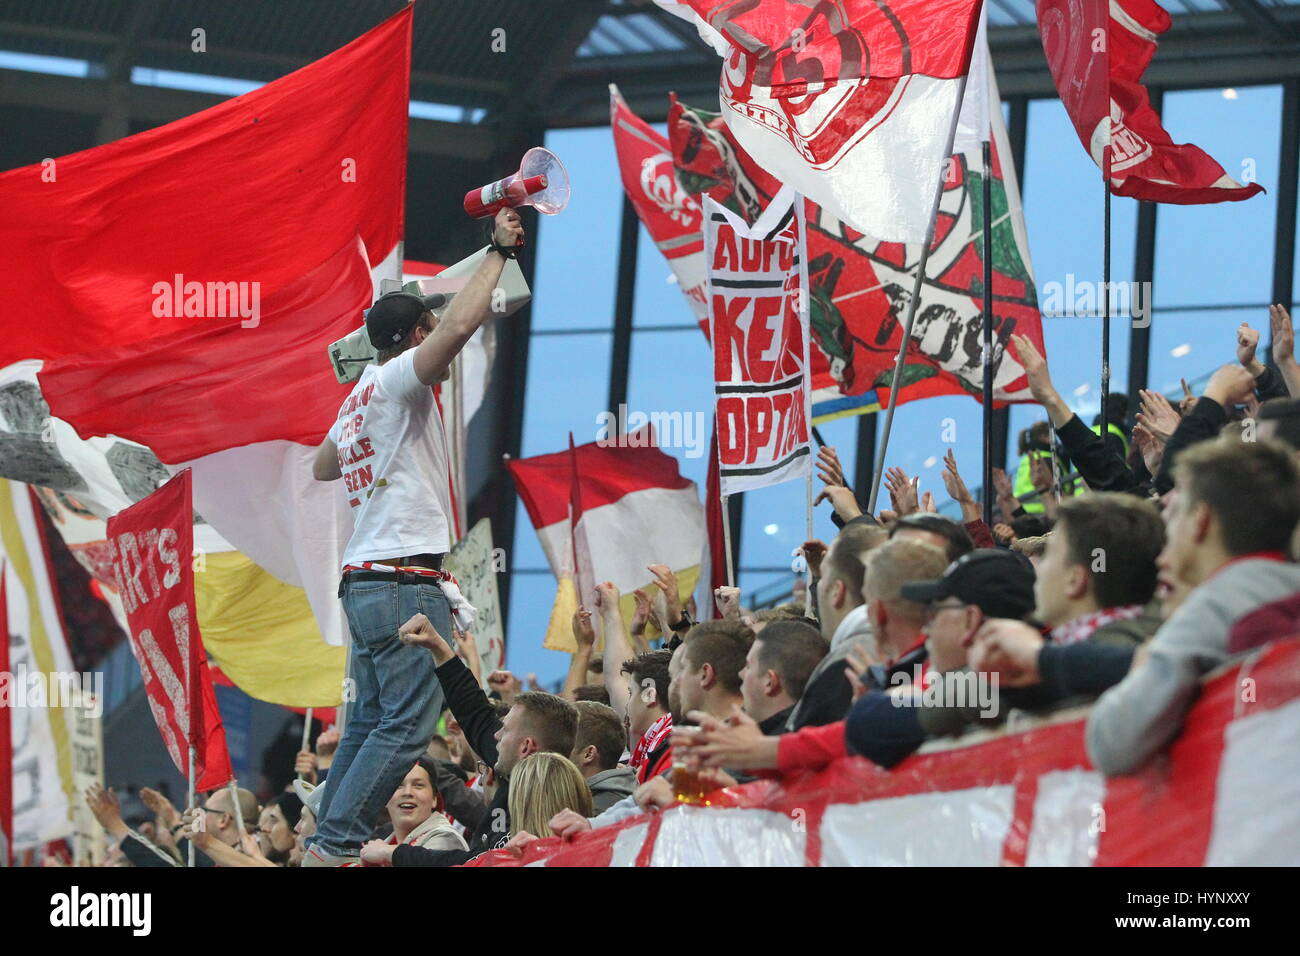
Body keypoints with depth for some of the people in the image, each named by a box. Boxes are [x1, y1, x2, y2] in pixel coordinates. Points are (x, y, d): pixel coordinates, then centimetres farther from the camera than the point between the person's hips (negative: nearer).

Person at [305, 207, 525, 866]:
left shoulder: (358, 401, 20)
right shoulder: (396, 379, -6)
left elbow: (321, 468, 38)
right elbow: (460, 326, -23)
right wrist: (498, 250, -14)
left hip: (365, 583, 10)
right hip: (404, 582, -10)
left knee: (370, 723, 12)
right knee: (407, 726, -12)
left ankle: (326, 847, 9)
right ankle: (333, 846, -16)